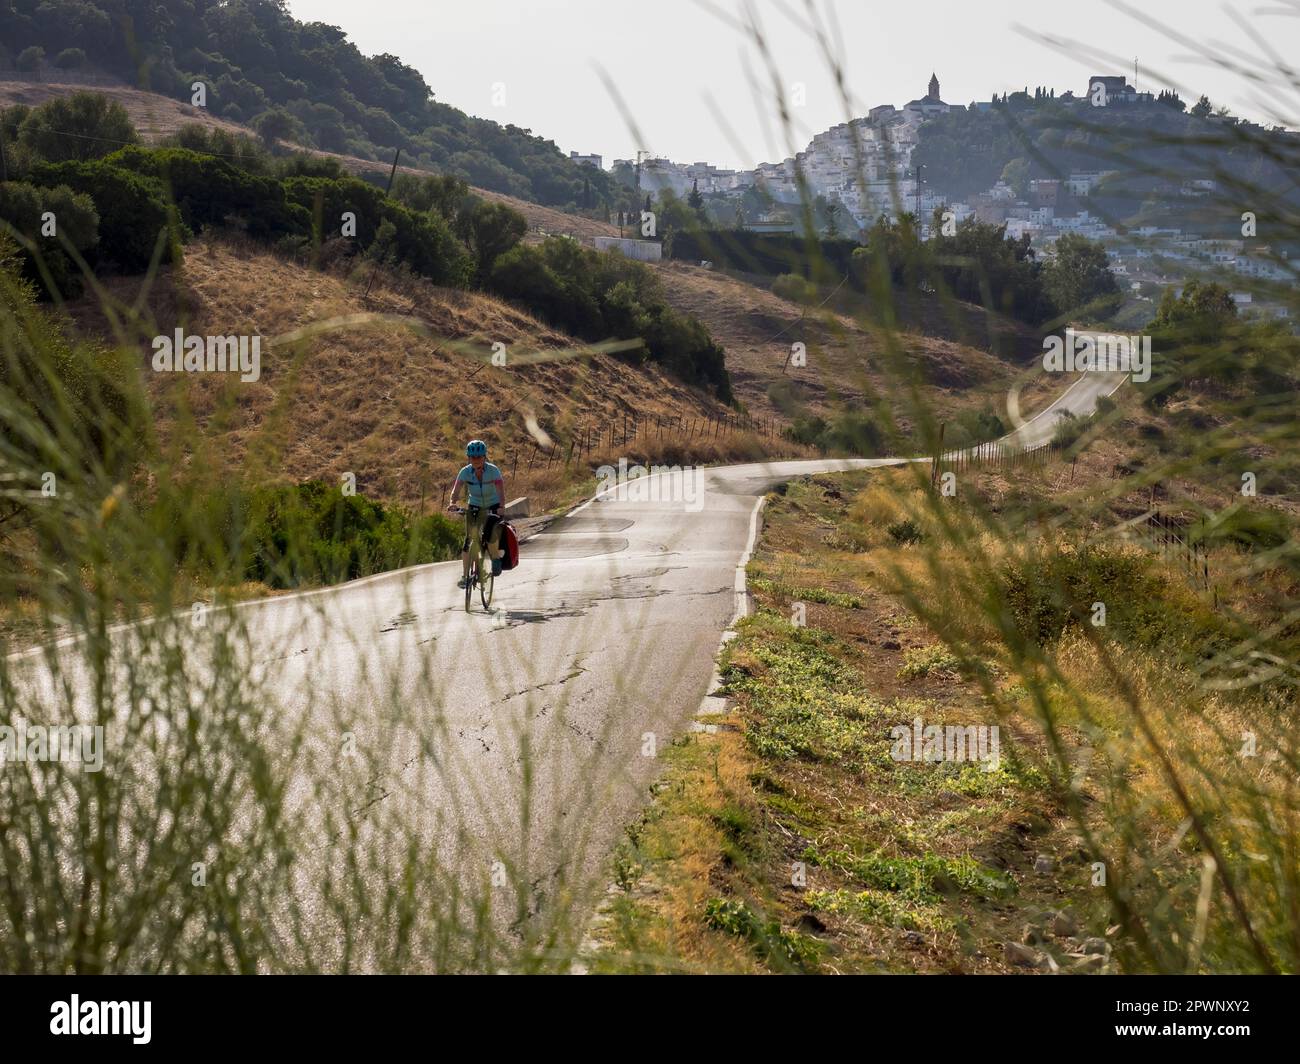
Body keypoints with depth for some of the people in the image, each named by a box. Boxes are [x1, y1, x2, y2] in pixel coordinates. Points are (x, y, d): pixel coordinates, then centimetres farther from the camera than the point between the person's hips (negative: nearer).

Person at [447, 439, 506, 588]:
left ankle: (496, 558, 3)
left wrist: (501, 508, -52)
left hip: (493, 506, -2)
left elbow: (501, 491, -34)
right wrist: (452, 502, -47)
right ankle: (465, 575, -2)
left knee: (490, 534, -26)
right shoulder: (465, 472, -17)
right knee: (469, 539, -7)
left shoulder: (493, 471, -24)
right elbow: (455, 490, -26)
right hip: (474, 507, 2)